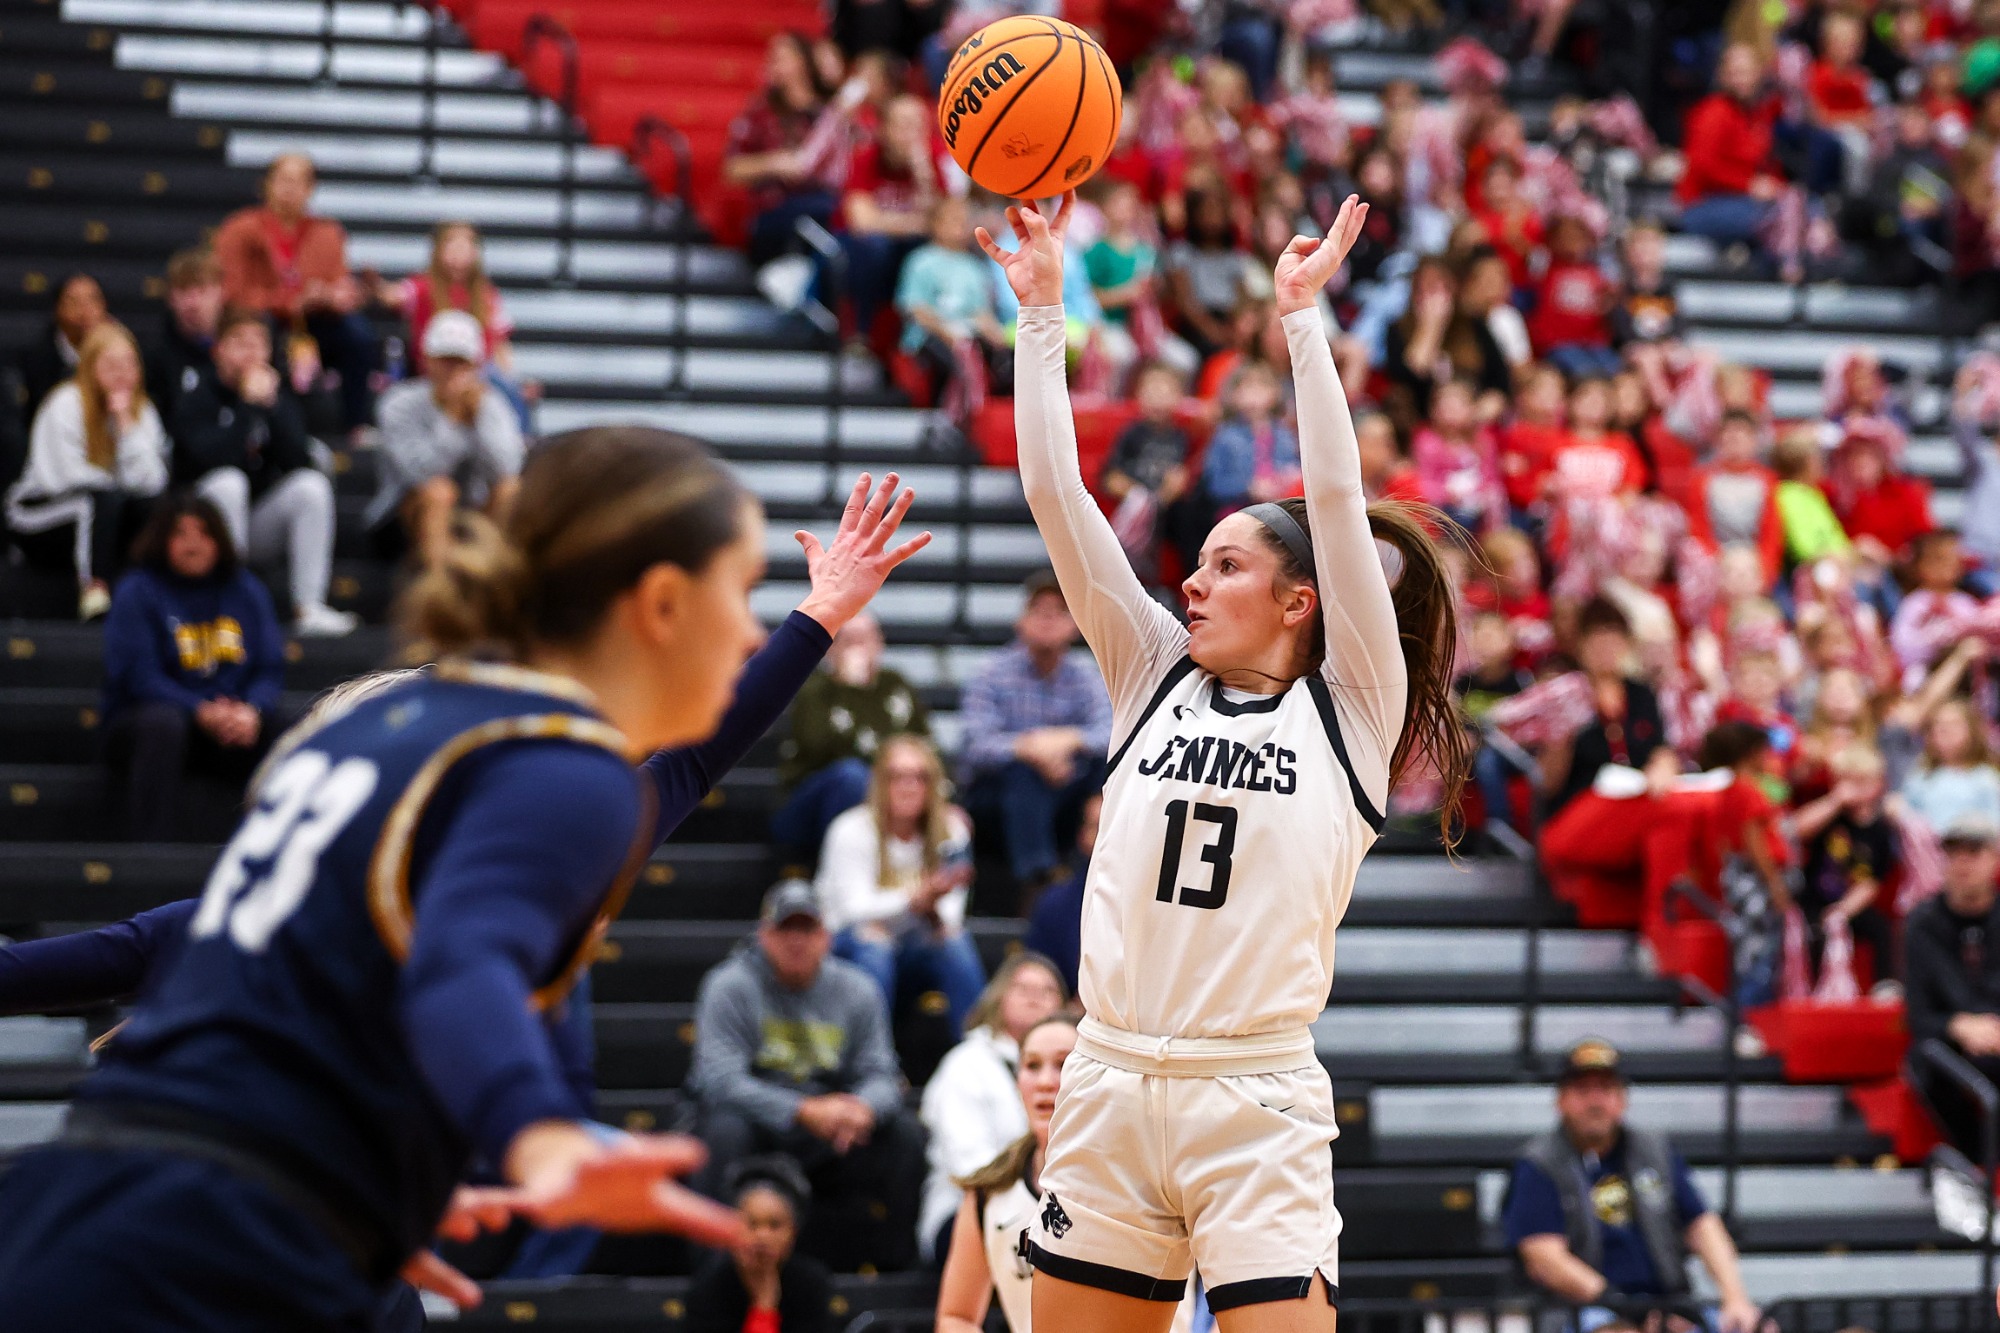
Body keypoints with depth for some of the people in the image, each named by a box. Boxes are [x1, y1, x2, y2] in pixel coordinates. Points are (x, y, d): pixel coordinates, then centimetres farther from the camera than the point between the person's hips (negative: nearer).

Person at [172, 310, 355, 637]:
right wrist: (249, 404, -23)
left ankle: (308, 609, -25)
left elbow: (298, 461, -10)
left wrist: (273, 407, -19)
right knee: (229, 482, -32)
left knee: (312, 484, -19)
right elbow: (213, 460, -28)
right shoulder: (195, 401, -8)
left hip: (258, 526, 4)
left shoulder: (277, 395, 5)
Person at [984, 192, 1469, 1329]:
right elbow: (1057, 495, 9)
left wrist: (1301, 317, -4)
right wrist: (1042, 309, 8)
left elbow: (1337, 499, -6)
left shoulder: (1353, 711, 2)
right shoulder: (1159, 678, 13)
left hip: (1258, 1100, -4)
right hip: (1109, 1089, 4)